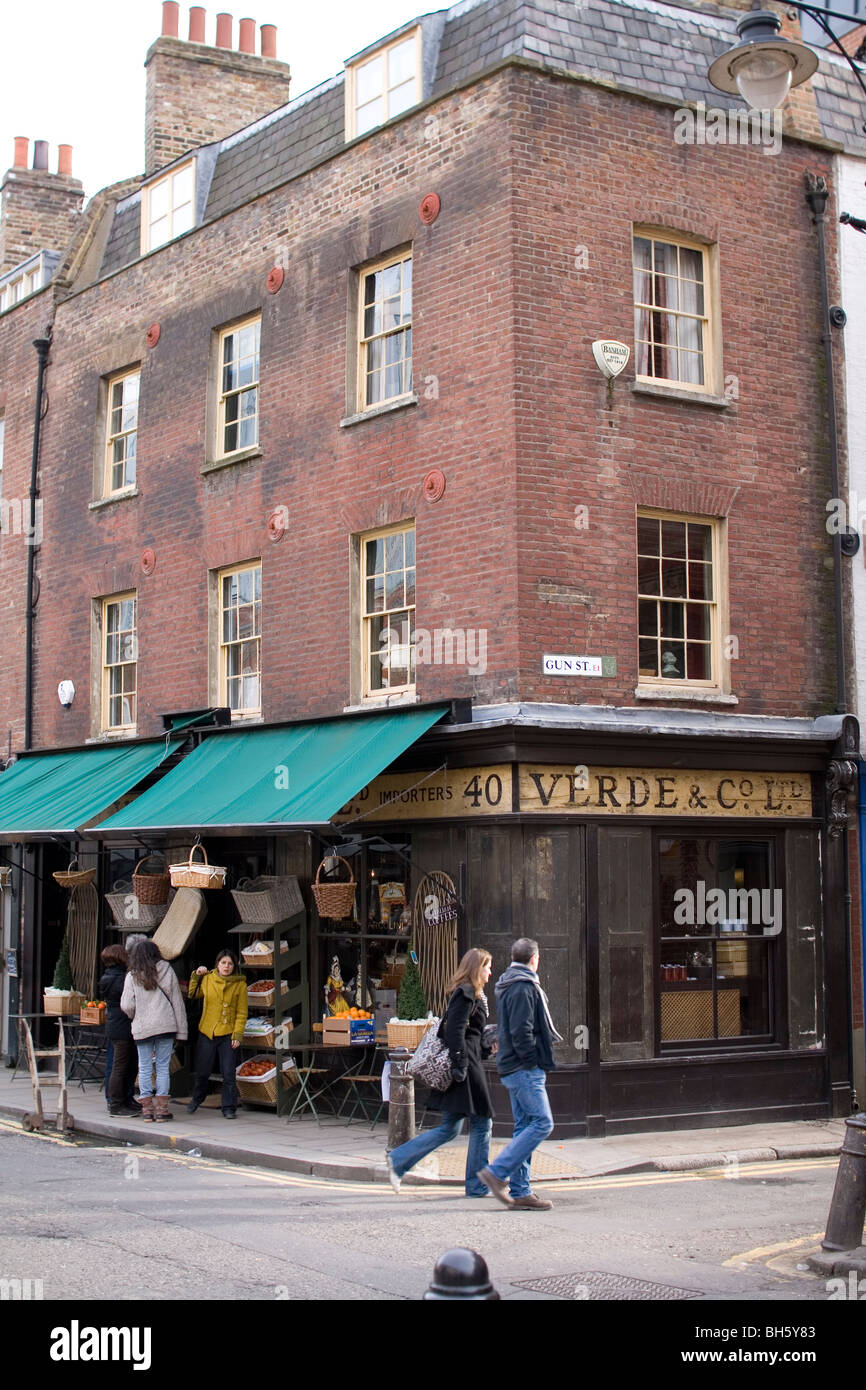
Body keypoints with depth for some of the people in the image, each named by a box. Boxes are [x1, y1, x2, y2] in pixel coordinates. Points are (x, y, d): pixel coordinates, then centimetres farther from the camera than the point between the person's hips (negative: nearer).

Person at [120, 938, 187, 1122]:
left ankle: (147, 1108, 6)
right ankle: (161, 1109, 3)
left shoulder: (132, 977, 0)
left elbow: (127, 1005, -6)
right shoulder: (167, 972, 4)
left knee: (145, 1069, 7)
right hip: (165, 1025, 1)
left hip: (142, 1028, -1)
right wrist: (181, 1031, 7)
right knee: (163, 1067, 5)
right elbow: (177, 1002, 4)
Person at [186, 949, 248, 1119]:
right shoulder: (207, 979, 3)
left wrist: (237, 1035, -8)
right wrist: (196, 976, 7)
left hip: (227, 1034, -2)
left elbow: (242, 1013, -2)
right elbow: (192, 994, 20)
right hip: (207, 1032, 2)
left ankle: (229, 1108, 5)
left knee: (228, 1073, -6)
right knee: (202, 1071, 12)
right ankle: (197, 1099, 37)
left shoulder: (240, 984, -3)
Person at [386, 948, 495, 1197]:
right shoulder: (466, 993, -12)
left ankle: (398, 1160, 8)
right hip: (466, 1064, -10)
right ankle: (477, 1186, 5)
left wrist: (488, 1048, 18)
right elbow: (455, 1032, -20)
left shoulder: (470, 994, 19)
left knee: (449, 1129, 10)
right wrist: (460, 1066, -22)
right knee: (481, 1123, -1)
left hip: (461, 1065, 10)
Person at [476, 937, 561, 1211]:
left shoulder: (508, 986, 18)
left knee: (524, 1127, 10)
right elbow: (521, 1032, -21)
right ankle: (497, 1173, -12)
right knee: (541, 1123, -11)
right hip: (525, 1068, -11)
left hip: (513, 1068, 11)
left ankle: (520, 1193, 10)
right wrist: (532, 1059, -13)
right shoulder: (523, 988, -14)